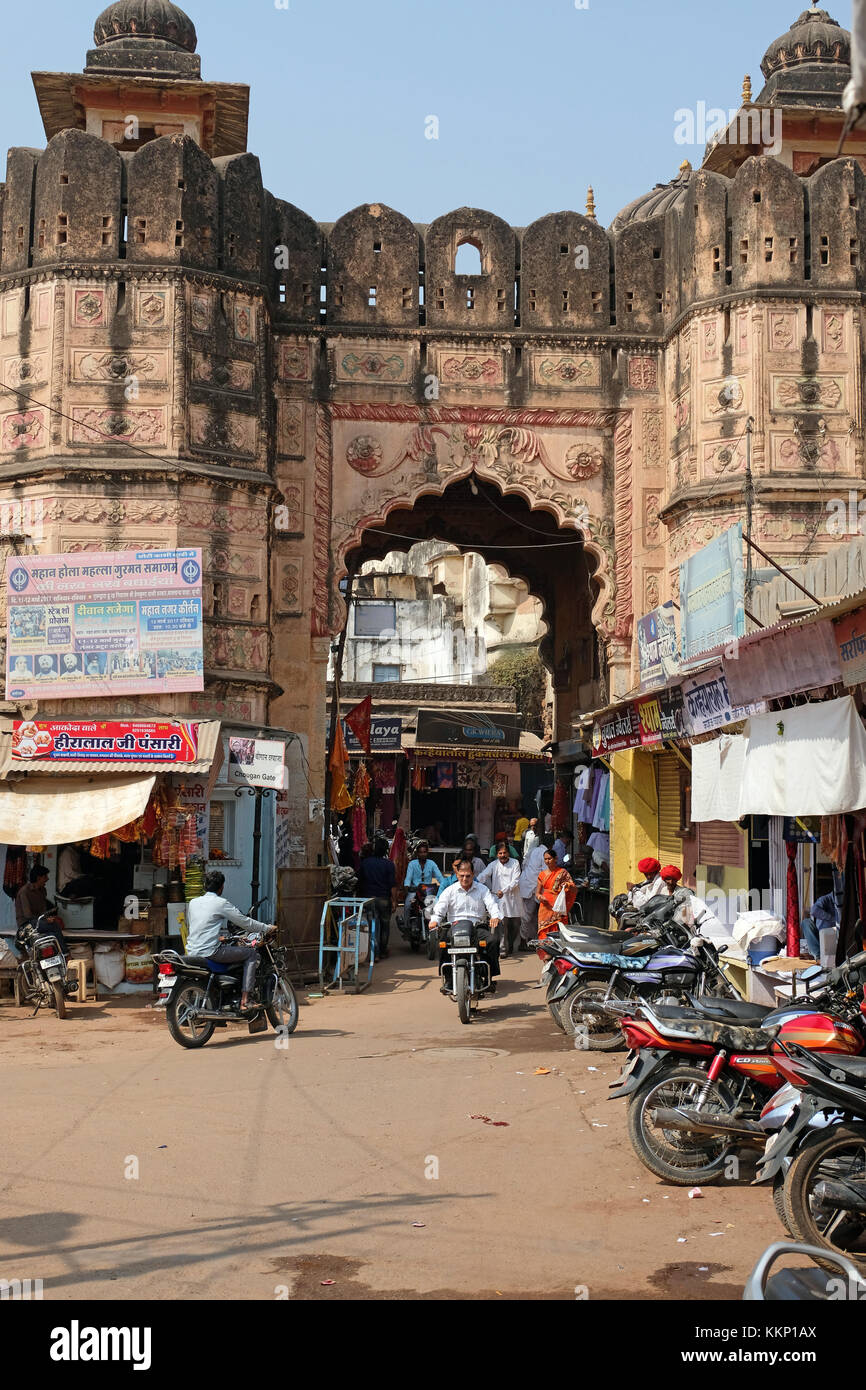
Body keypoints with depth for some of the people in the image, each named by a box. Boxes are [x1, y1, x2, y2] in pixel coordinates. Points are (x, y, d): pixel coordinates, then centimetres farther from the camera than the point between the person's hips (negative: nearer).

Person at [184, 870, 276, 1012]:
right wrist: (268, 928, 10)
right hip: (210, 952, -8)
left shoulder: (193, 902, 13)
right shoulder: (221, 903, -7)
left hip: (191, 952, 8)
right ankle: (245, 1000, -4)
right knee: (251, 952, 4)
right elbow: (245, 922, -3)